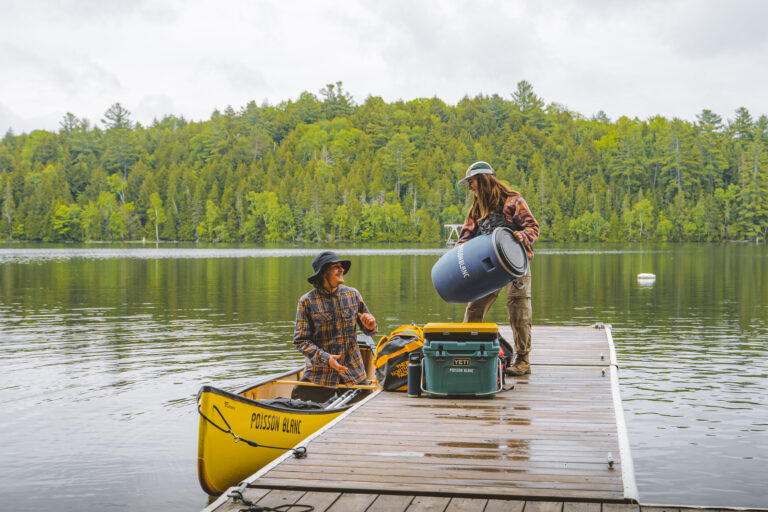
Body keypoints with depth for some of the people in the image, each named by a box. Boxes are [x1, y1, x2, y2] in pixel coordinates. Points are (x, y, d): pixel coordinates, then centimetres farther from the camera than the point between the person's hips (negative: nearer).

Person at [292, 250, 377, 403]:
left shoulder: (352, 294, 4)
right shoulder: (307, 301, -6)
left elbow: (367, 329, 13)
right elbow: (300, 340, -8)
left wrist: (370, 327, -11)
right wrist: (325, 358, -21)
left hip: (353, 371, 3)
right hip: (320, 372, -2)